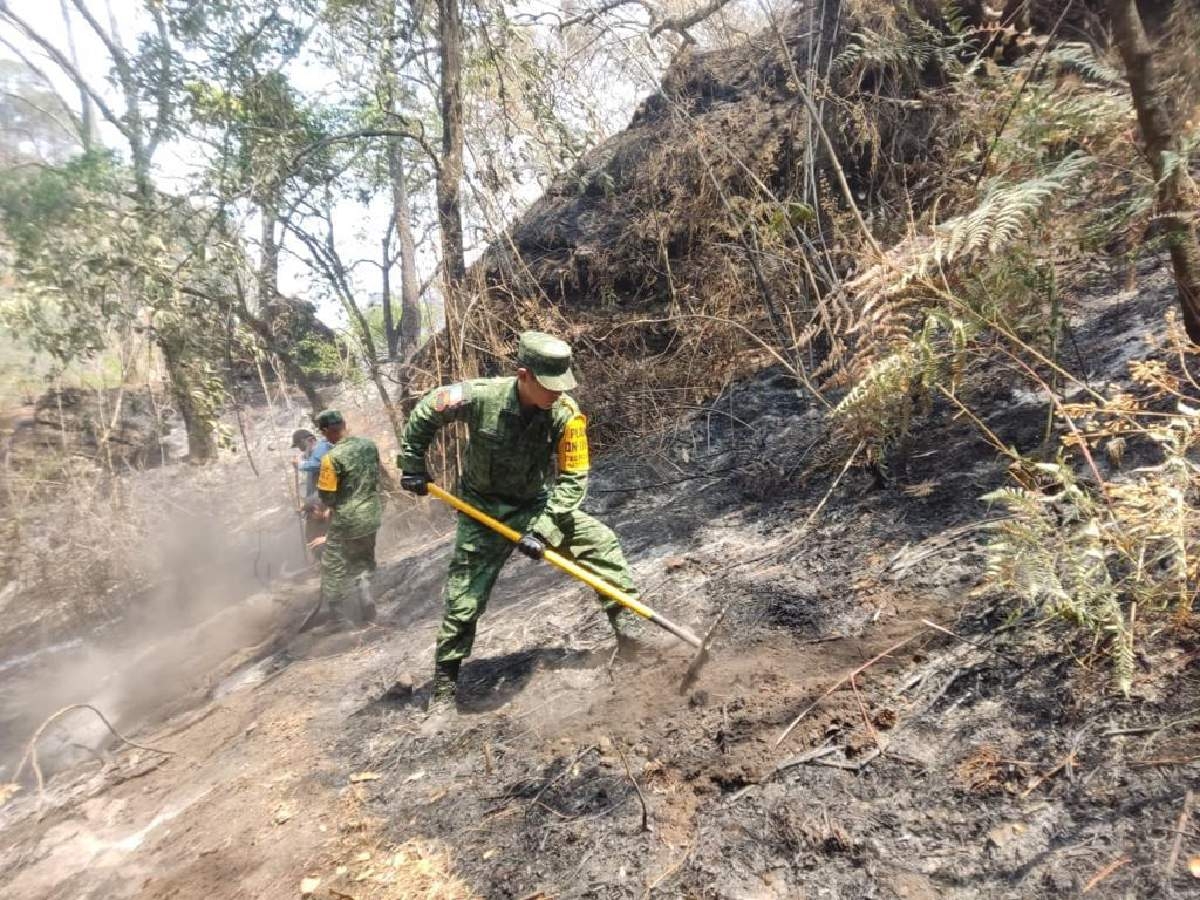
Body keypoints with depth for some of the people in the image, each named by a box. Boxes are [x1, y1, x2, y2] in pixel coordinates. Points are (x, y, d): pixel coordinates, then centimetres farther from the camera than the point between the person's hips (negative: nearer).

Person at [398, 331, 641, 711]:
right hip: (484, 512, -2)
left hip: (536, 504, 2)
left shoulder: (566, 414, -24)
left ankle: (623, 621, 6)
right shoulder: (479, 397, -27)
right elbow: (424, 412, -8)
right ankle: (445, 680, 16)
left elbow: (573, 478, -19)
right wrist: (412, 464, -2)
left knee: (600, 541, -9)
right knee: (464, 598, -2)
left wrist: (544, 529, -29)